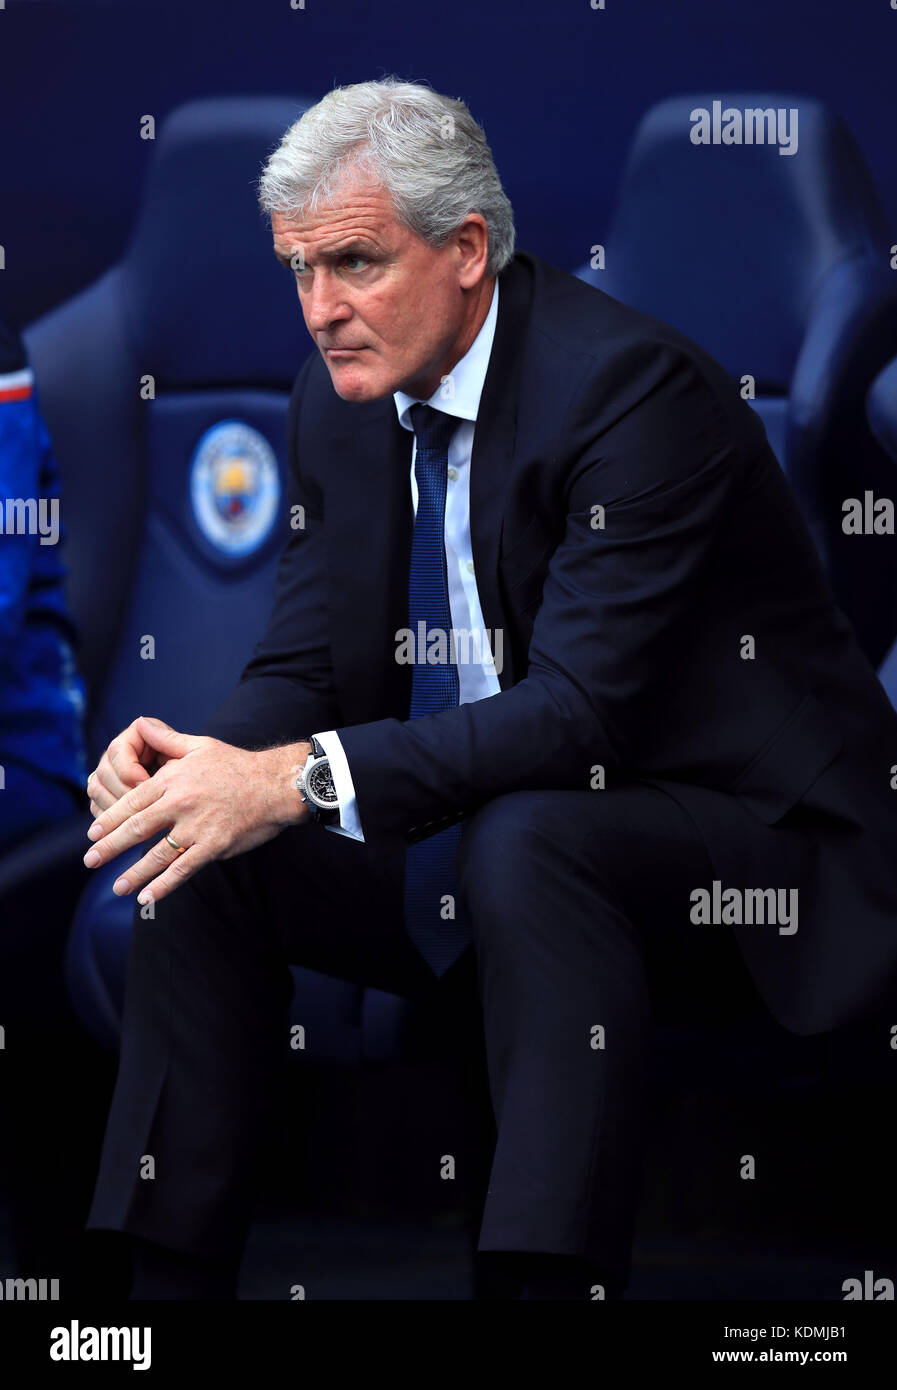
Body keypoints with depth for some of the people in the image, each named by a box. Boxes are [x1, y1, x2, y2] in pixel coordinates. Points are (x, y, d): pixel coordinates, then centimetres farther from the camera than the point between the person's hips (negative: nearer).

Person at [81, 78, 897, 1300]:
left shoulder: (632, 385, -22)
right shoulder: (339, 400, 3)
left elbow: (583, 708, -28)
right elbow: (307, 668, 6)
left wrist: (303, 780, -35)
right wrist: (204, 756, -19)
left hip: (739, 842, -8)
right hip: (472, 836, 8)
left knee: (524, 838, -37)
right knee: (204, 853, -9)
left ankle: (550, 1281, -34)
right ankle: (169, 1272, -4)